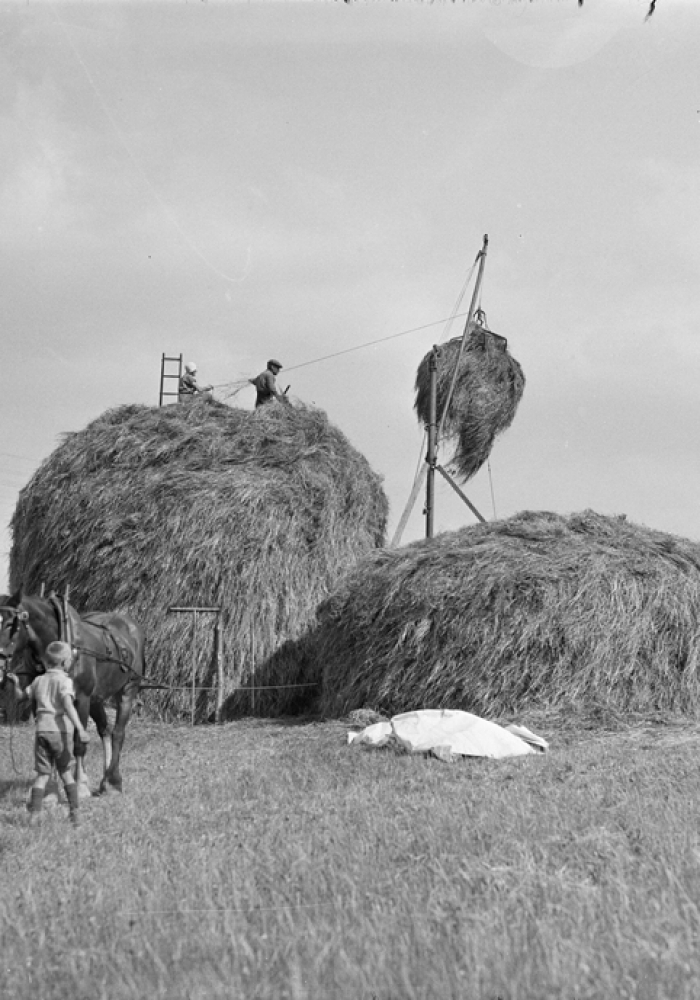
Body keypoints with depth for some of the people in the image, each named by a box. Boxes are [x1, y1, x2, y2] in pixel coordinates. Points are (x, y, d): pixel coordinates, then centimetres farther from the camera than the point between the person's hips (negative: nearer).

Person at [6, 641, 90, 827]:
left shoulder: (39, 681, 12)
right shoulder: (64, 681, -6)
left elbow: (21, 697, 25)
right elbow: (68, 705, -21)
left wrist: (15, 683, 44)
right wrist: (80, 729, -28)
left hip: (42, 729, 4)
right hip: (61, 730, -4)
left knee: (42, 774, 7)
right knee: (66, 773, 9)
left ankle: (34, 814, -2)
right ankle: (74, 812, 7)